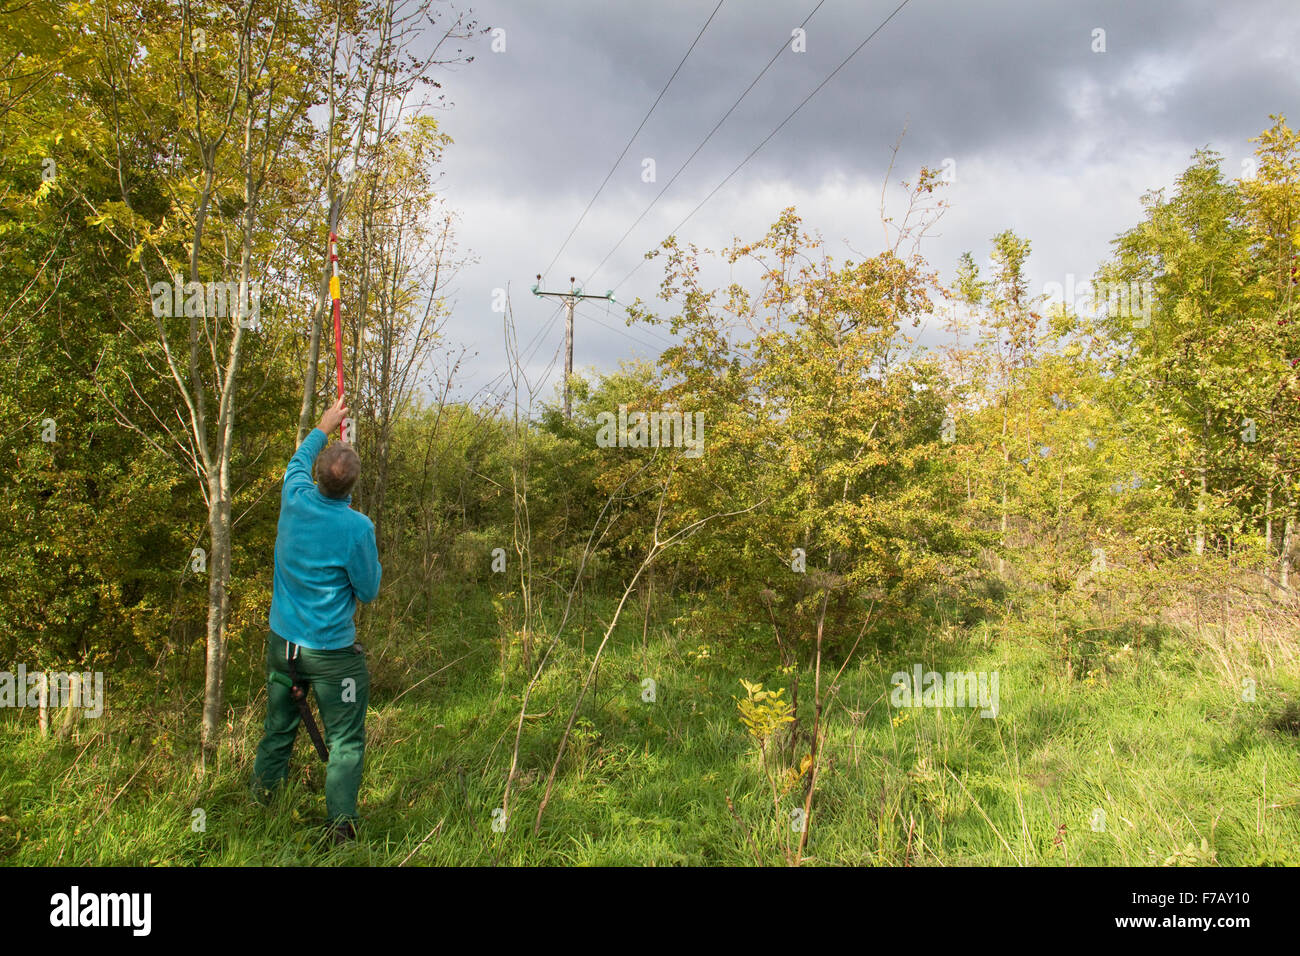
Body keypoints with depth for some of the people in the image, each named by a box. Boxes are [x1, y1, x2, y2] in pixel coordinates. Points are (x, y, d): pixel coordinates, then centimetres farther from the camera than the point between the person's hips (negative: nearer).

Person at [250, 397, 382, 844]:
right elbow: (369, 592, -9)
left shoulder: (295, 499, -8)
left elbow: (298, 460, 17)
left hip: (282, 642, 6)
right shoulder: (356, 528, -22)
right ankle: (341, 820, 1)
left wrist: (324, 426, 30)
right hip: (331, 653, -6)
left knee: (278, 729, 23)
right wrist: (372, 558, 7)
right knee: (346, 740, 5)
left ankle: (261, 801, 37)